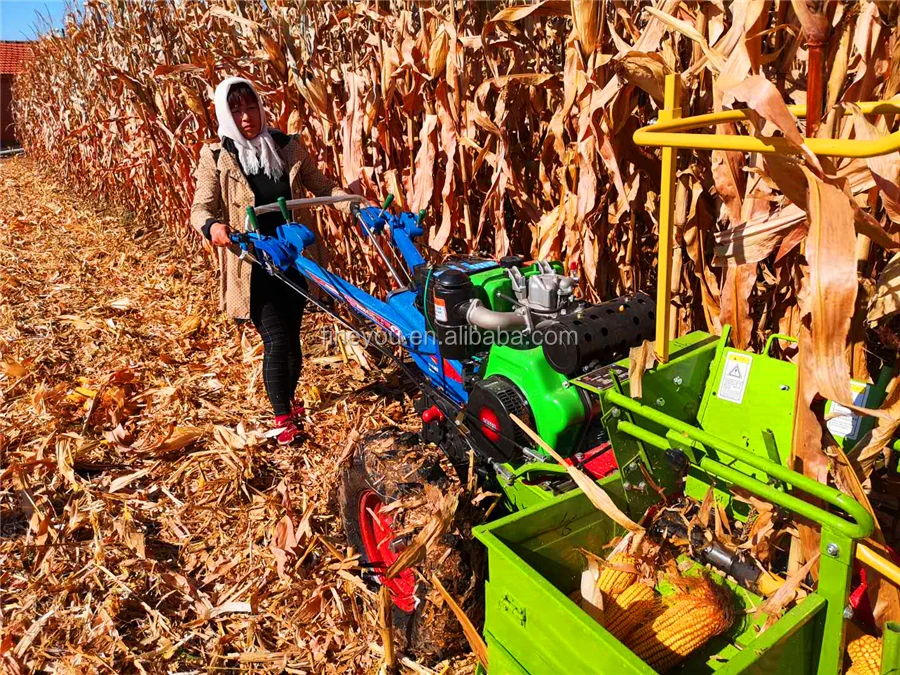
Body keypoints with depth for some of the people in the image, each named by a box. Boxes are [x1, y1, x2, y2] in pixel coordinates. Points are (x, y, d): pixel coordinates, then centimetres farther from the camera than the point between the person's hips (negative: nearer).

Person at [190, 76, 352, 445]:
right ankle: (283, 417, 11)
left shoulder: (288, 146, 3)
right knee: (276, 340, -8)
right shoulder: (216, 157, -5)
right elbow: (200, 208, -8)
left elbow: (321, 186, 9)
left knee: (292, 336, 11)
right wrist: (212, 226, -30)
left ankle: (289, 399, 38)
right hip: (252, 265, -3)